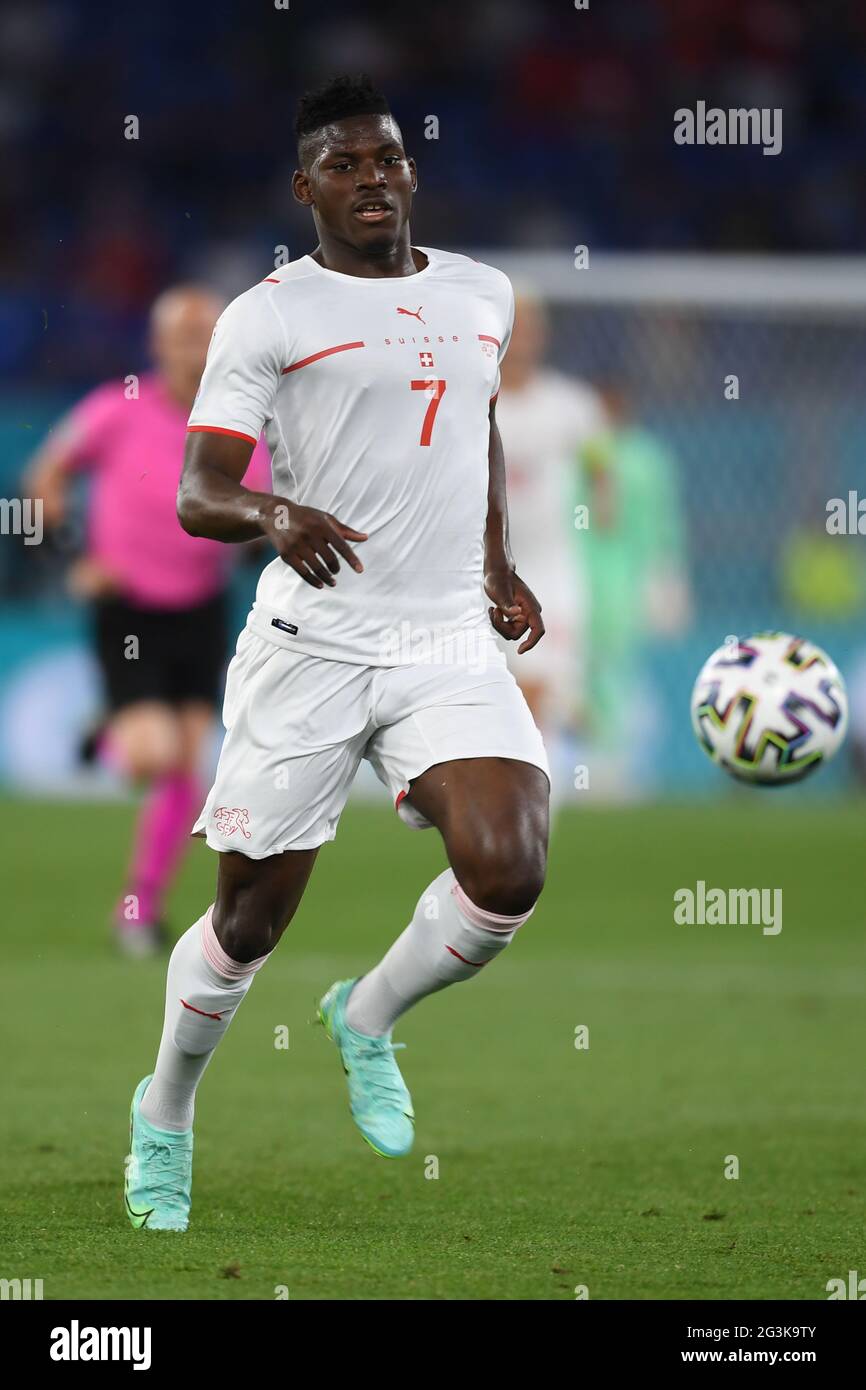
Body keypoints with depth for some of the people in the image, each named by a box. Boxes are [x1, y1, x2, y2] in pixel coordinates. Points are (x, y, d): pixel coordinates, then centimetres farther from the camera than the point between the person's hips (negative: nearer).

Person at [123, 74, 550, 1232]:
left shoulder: (482, 294, 12)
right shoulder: (270, 316, -4)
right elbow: (197, 495, -9)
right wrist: (276, 514, -29)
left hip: (451, 643, 4)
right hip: (312, 645, -3)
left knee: (507, 872, -19)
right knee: (252, 916, 4)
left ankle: (369, 1021, 11)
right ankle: (166, 1116, 31)